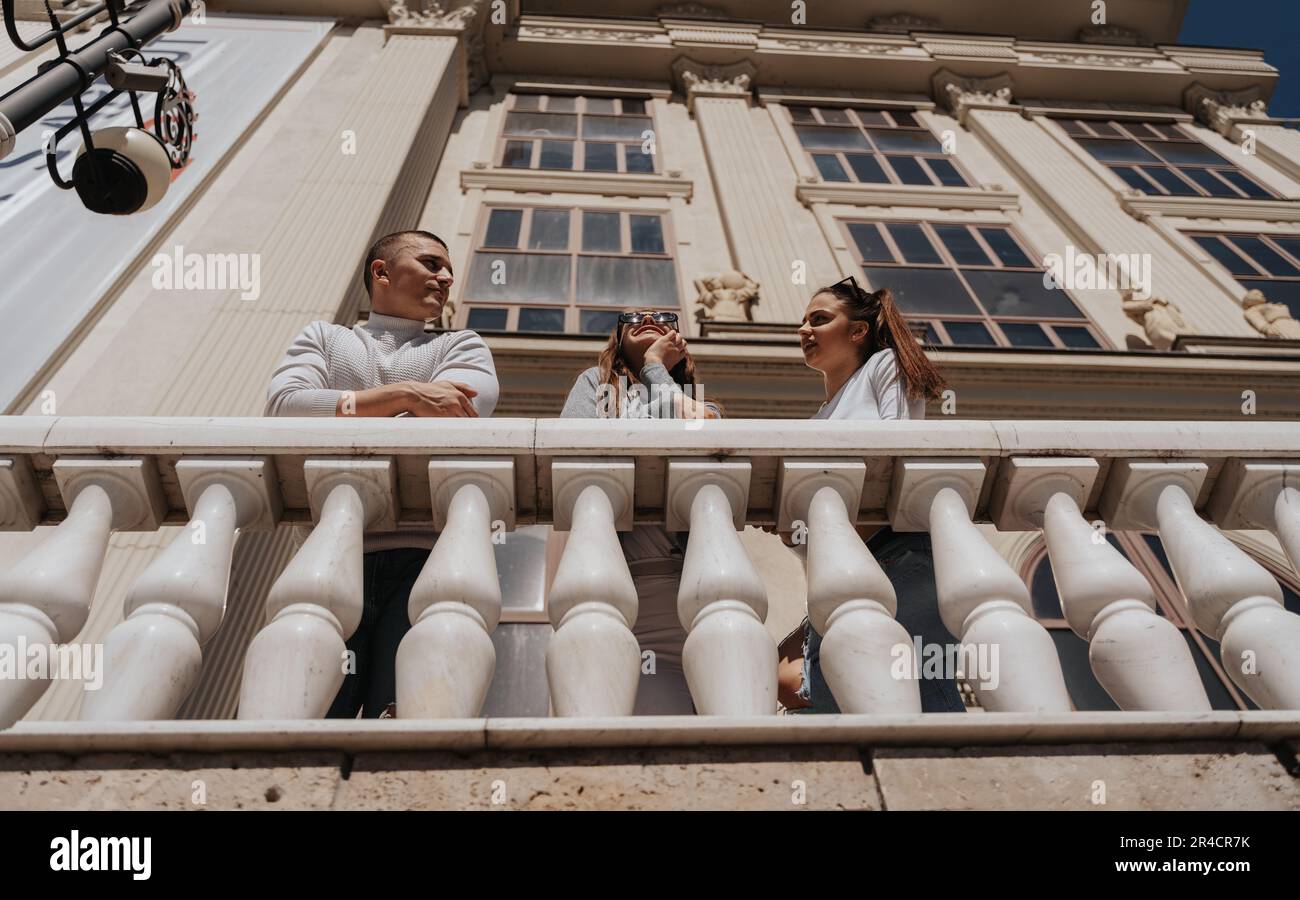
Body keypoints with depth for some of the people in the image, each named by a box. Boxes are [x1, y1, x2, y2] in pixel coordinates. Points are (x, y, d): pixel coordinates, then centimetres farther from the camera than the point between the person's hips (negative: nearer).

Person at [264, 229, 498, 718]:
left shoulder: (461, 346, 20)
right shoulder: (323, 337, 23)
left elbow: (452, 422, -2)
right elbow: (283, 405, 2)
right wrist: (402, 394, -5)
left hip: (424, 556, 0)